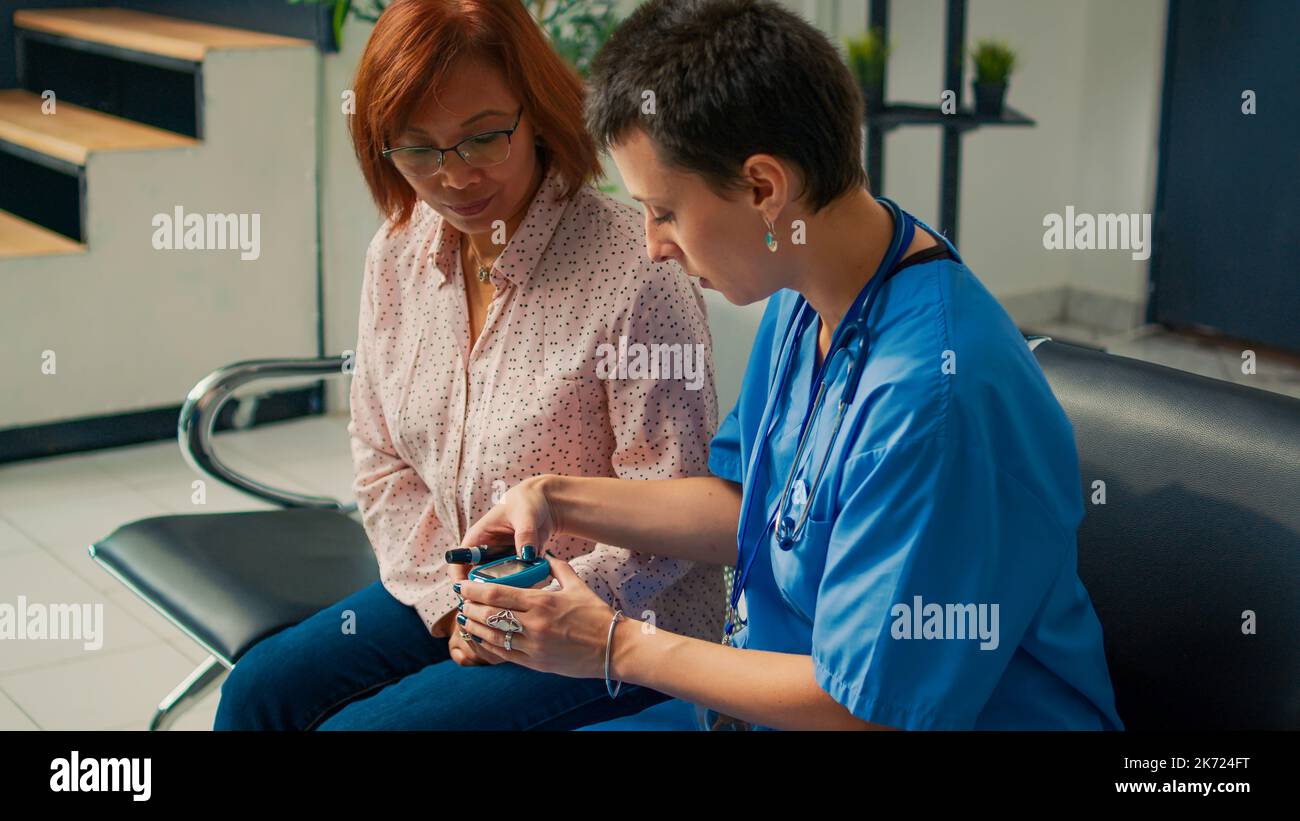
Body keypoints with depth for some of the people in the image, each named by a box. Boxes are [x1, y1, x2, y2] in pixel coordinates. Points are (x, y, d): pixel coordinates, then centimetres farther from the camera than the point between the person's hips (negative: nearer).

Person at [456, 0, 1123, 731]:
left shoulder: (934, 397, -30)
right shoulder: (804, 300, -1)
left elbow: (864, 703, -23)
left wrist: (617, 647, -15)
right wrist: (558, 501, 2)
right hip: (794, 692, 8)